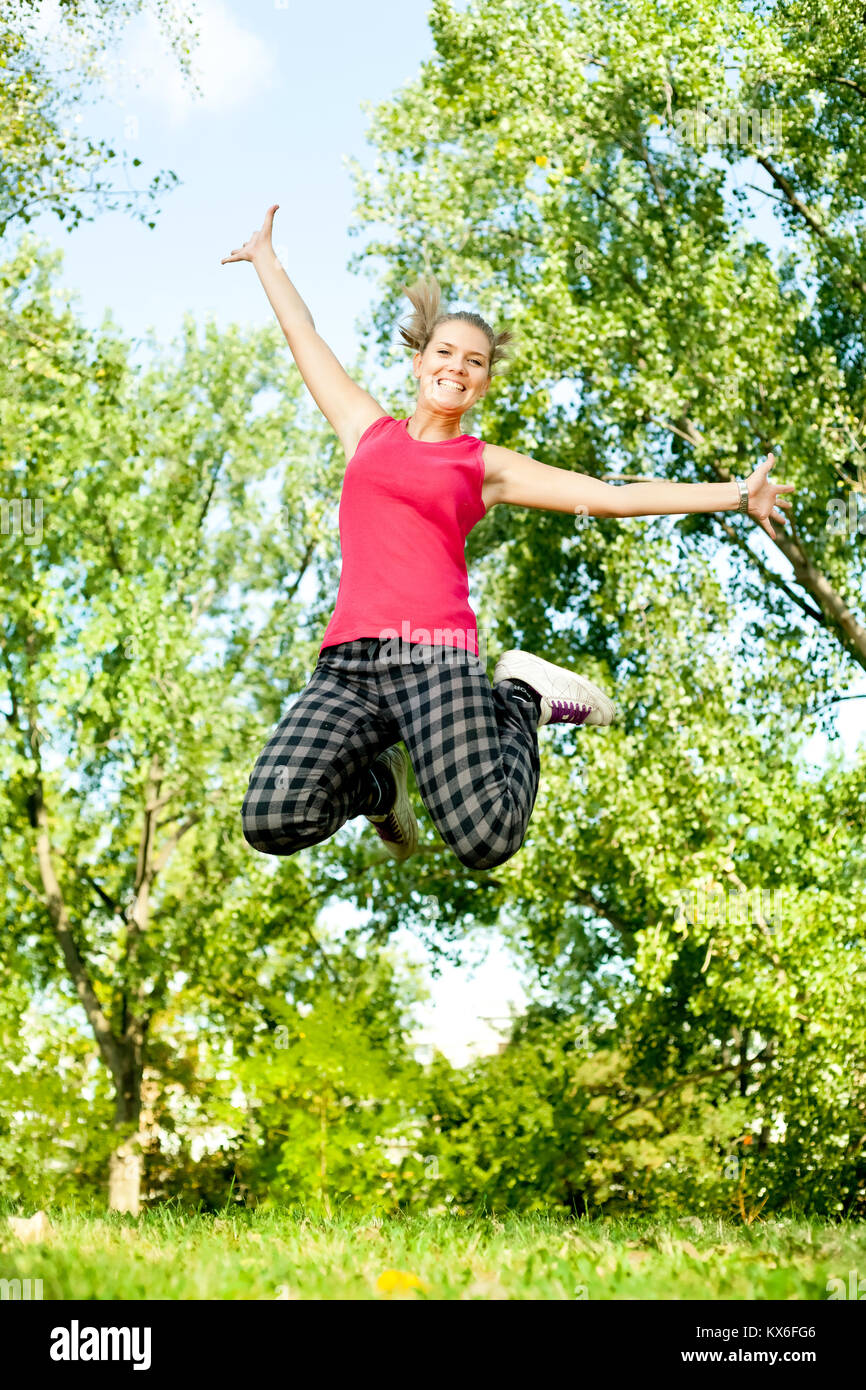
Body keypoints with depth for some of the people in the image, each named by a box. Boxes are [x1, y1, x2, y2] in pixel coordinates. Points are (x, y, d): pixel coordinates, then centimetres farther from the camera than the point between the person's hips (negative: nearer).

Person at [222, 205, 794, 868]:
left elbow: (611, 496, 14)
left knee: (488, 842, -21)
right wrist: (266, 257, 45)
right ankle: (377, 781, 10)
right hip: (349, 660, 2)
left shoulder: (486, 465, 17)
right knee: (273, 820, -24)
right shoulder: (368, 429, 22)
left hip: (437, 652, -1)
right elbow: (304, 335, 34)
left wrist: (735, 494, 10)